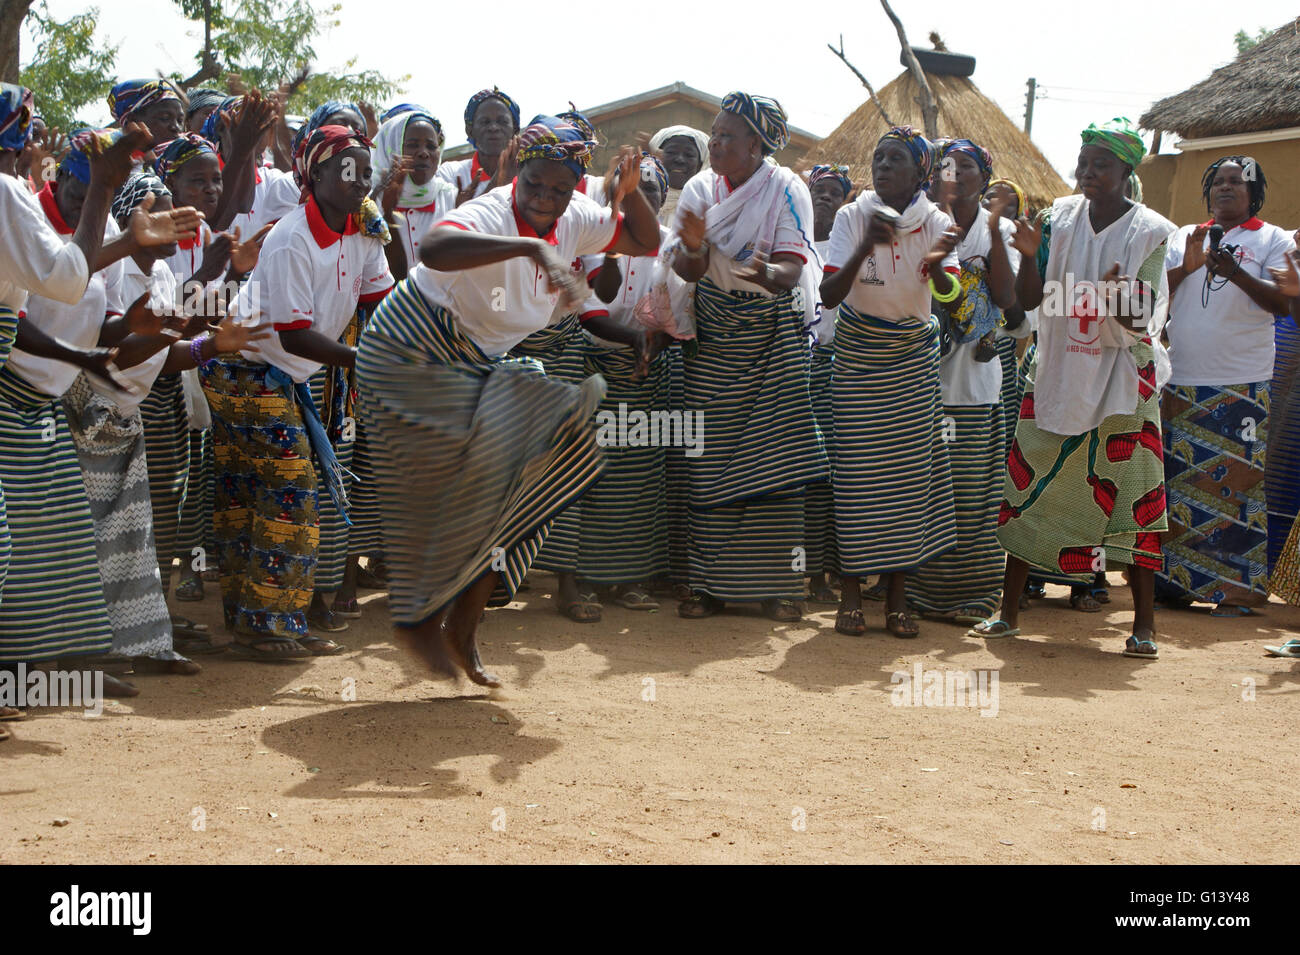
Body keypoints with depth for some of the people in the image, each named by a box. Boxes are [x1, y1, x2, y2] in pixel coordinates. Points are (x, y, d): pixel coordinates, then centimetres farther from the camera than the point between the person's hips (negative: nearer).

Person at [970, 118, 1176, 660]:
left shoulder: (1150, 232, -5)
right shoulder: (1059, 218, 3)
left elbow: (1142, 322, -9)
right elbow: (1028, 299, 1)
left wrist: (1117, 300, -30)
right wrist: (1030, 257, -18)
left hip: (1121, 381, -3)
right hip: (1057, 374, 3)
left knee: (1132, 494, -5)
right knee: (1028, 489, 3)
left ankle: (1144, 624, 2)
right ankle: (1009, 611, 13)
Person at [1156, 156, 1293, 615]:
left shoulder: (1273, 239, 5)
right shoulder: (1185, 236, 16)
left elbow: (1283, 302, -6)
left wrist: (1236, 273, -21)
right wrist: (1186, 267, -10)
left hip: (1242, 383, -3)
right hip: (1181, 382, 4)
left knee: (1239, 482, -6)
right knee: (1178, 481, 4)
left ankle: (1238, 590, 0)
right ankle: (1175, 581, 12)